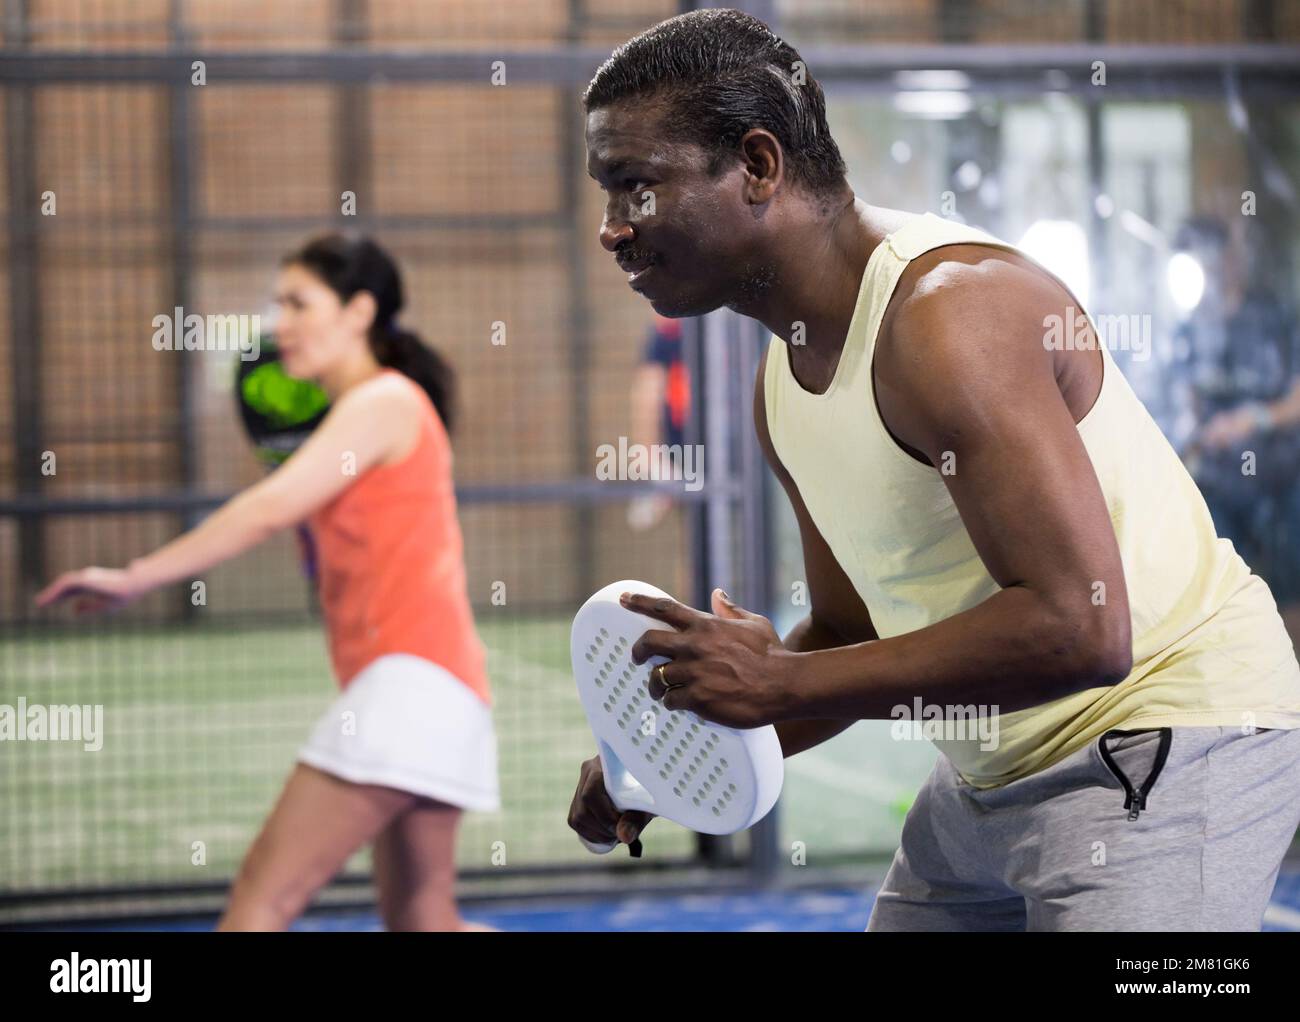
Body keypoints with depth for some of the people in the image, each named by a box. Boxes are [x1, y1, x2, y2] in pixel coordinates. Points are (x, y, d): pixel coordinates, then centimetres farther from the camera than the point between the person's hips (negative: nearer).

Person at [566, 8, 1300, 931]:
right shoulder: (784, 380, 6)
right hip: (994, 768, 9)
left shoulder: (950, 315, -23)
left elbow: (1080, 629, -31)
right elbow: (853, 635, 15)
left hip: (1165, 747, -9)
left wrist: (780, 683, -26)